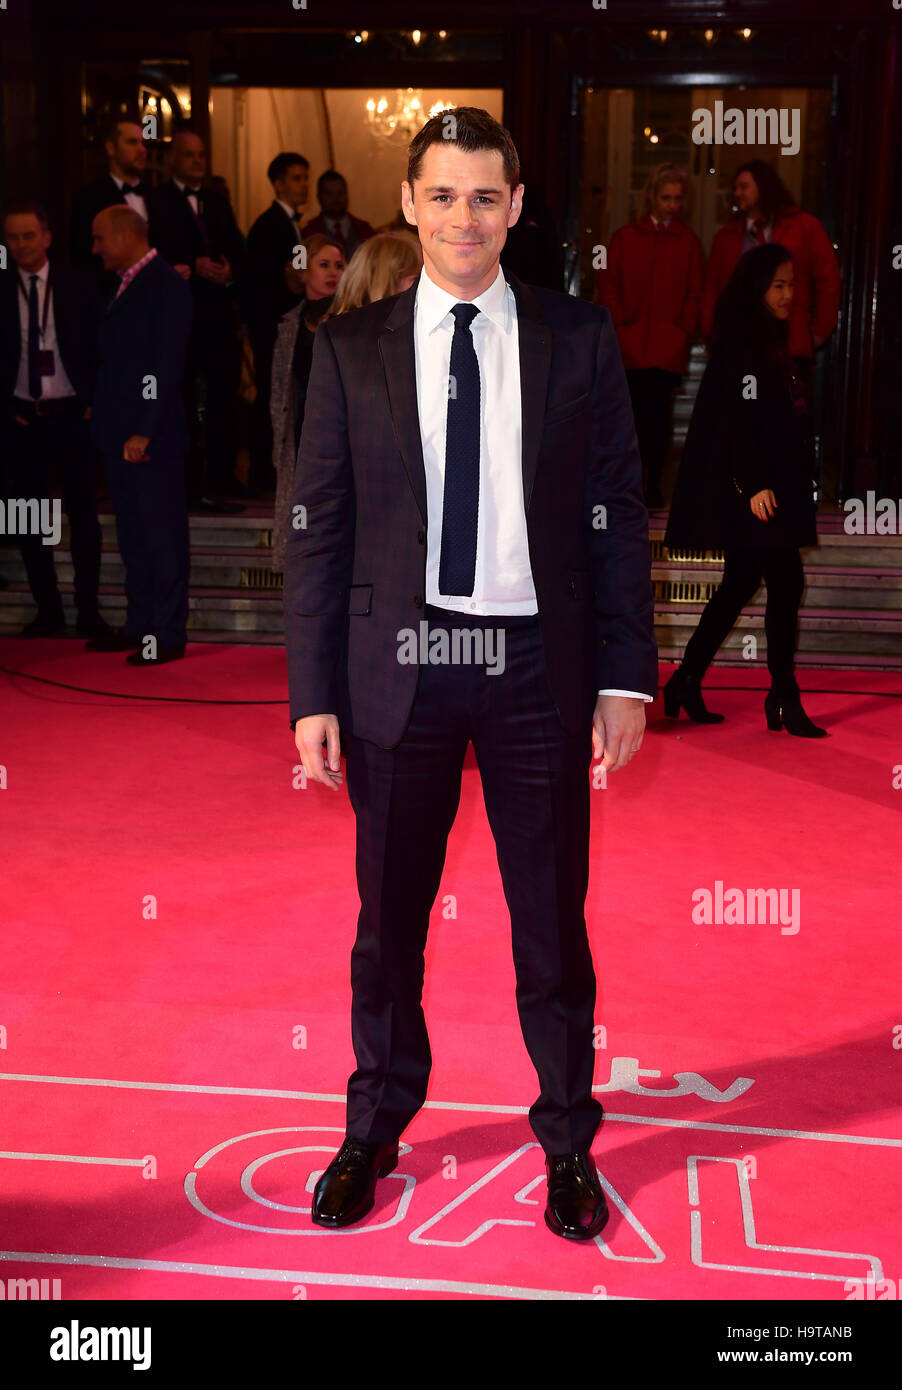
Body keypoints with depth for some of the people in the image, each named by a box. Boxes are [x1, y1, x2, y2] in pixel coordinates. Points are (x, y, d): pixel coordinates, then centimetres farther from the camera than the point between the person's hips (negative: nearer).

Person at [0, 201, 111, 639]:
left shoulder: (78, 284, 1)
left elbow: (99, 348, 3)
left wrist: (94, 402, -4)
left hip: (73, 416, -1)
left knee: (83, 517, 2)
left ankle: (89, 611, 10)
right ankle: (48, 611, 15)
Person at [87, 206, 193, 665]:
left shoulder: (167, 286, -11)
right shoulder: (126, 285, 17)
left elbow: (167, 366, -17)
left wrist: (144, 432, -20)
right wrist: (99, 411, 11)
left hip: (151, 436, -9)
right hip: (119, 431, 9)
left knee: (163, 533, -2)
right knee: (132, 533, 13)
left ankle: (168, 635, 3)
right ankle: (139, 625, 22)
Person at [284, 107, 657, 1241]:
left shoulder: (579, 340, 3)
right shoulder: (349, 349, 3)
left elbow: (618, 516, 3)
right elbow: (318, 530, 2)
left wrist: (626, 675, -3)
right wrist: (313, 696, -3)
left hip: (538, 661, 0)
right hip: (398, 661, 1)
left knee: (552, 916, 10)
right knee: (389, 913, 12)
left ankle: (568, 1140, 29)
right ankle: (375, 1129, 33)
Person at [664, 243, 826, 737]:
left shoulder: (770, 344, 17)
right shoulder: (738, 345, -12)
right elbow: (732, 421, -19)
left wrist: (786, 484, 15)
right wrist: (752, 486, -22)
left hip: (771, 487, 10)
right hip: (750, 488, -10)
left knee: (741, 584, 12)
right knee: (786, 581, -8)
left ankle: (686, 684, 18)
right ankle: (784, 700, -1)